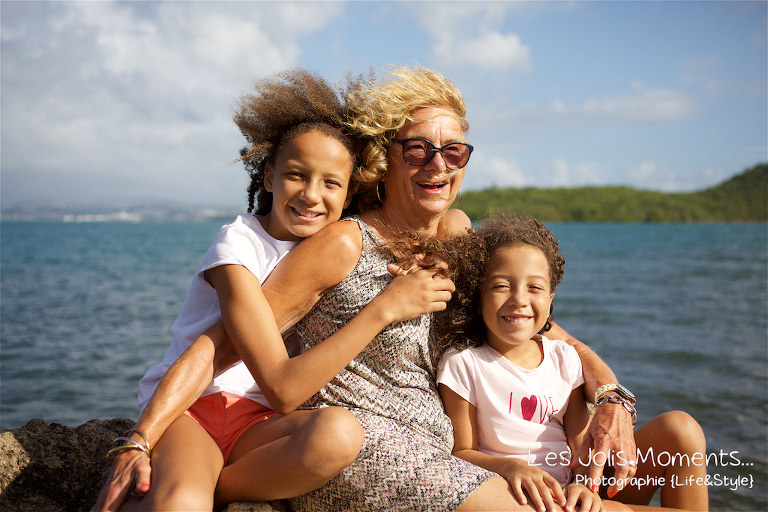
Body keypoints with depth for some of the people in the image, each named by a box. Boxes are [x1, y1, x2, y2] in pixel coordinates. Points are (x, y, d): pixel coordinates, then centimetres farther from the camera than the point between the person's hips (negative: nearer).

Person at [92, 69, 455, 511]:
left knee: (341, 433, -30)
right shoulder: (239, 245, -13)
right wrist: (384, 308, -18)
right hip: (184, 410, -5)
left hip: (252, 421, 6)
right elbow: (283, 388, -19)